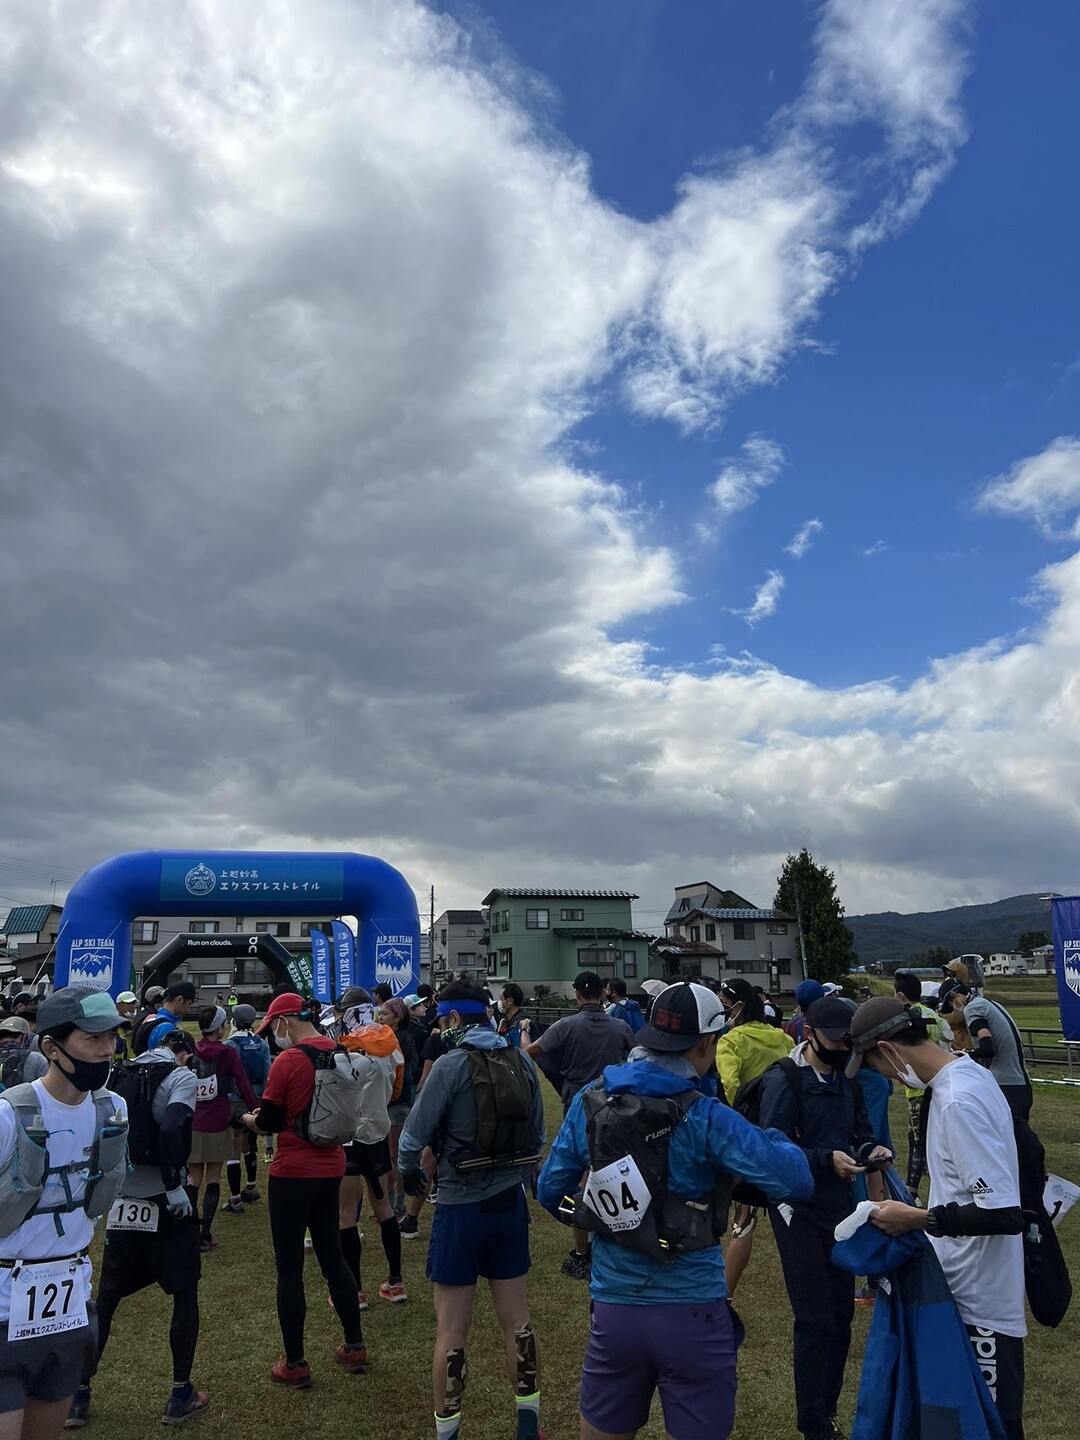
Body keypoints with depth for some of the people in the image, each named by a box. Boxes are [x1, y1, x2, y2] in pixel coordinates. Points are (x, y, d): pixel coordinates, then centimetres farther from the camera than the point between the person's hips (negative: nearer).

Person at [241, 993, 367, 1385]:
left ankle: (294, 1364, 18)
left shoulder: (288, 1060, -18)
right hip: (331, 1167, 7)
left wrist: (250, 1119, 9)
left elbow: (267, 1122, -13)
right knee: (332, 1254, 20)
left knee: (289, 1268, 8)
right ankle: (354, 1347, 28)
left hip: (293, 1173, -6)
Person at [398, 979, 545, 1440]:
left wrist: (409, 1172, 7)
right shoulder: (523, 1062, -2)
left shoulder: (452, 1064, -17)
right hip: (511, 1204, 5)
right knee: (517, 1321, 19)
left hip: (461, 1208, -5)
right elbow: (537, 1135, 6)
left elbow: (414, 1136, -13)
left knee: (451, 1332, 10)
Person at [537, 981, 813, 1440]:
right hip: (692, 1314, -3)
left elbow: (550, 1191, 4)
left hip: (613, 1310, 4)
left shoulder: (590, 1101, -5)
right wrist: (772, 1139, 2)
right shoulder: (706, 1117, -17)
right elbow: (796, 1180, -19)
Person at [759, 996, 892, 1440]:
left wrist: (870, 1149, -7)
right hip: (799, 1211, -7)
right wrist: (827, 1160, -31)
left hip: (839, 1207, 7)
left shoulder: (847, 1078, 5)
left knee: (841, 1315, 14)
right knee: (815, 1321, -2)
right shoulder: (783, 1080, -18)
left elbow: (860, 1129, 14)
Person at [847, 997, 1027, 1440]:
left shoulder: (958, 1102, -27)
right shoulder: (969, 1074, 3)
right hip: (959, 1287, 9)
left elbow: (1005, 1214, -29)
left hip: (981, 1304, -9)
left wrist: (917, 1219, -21)